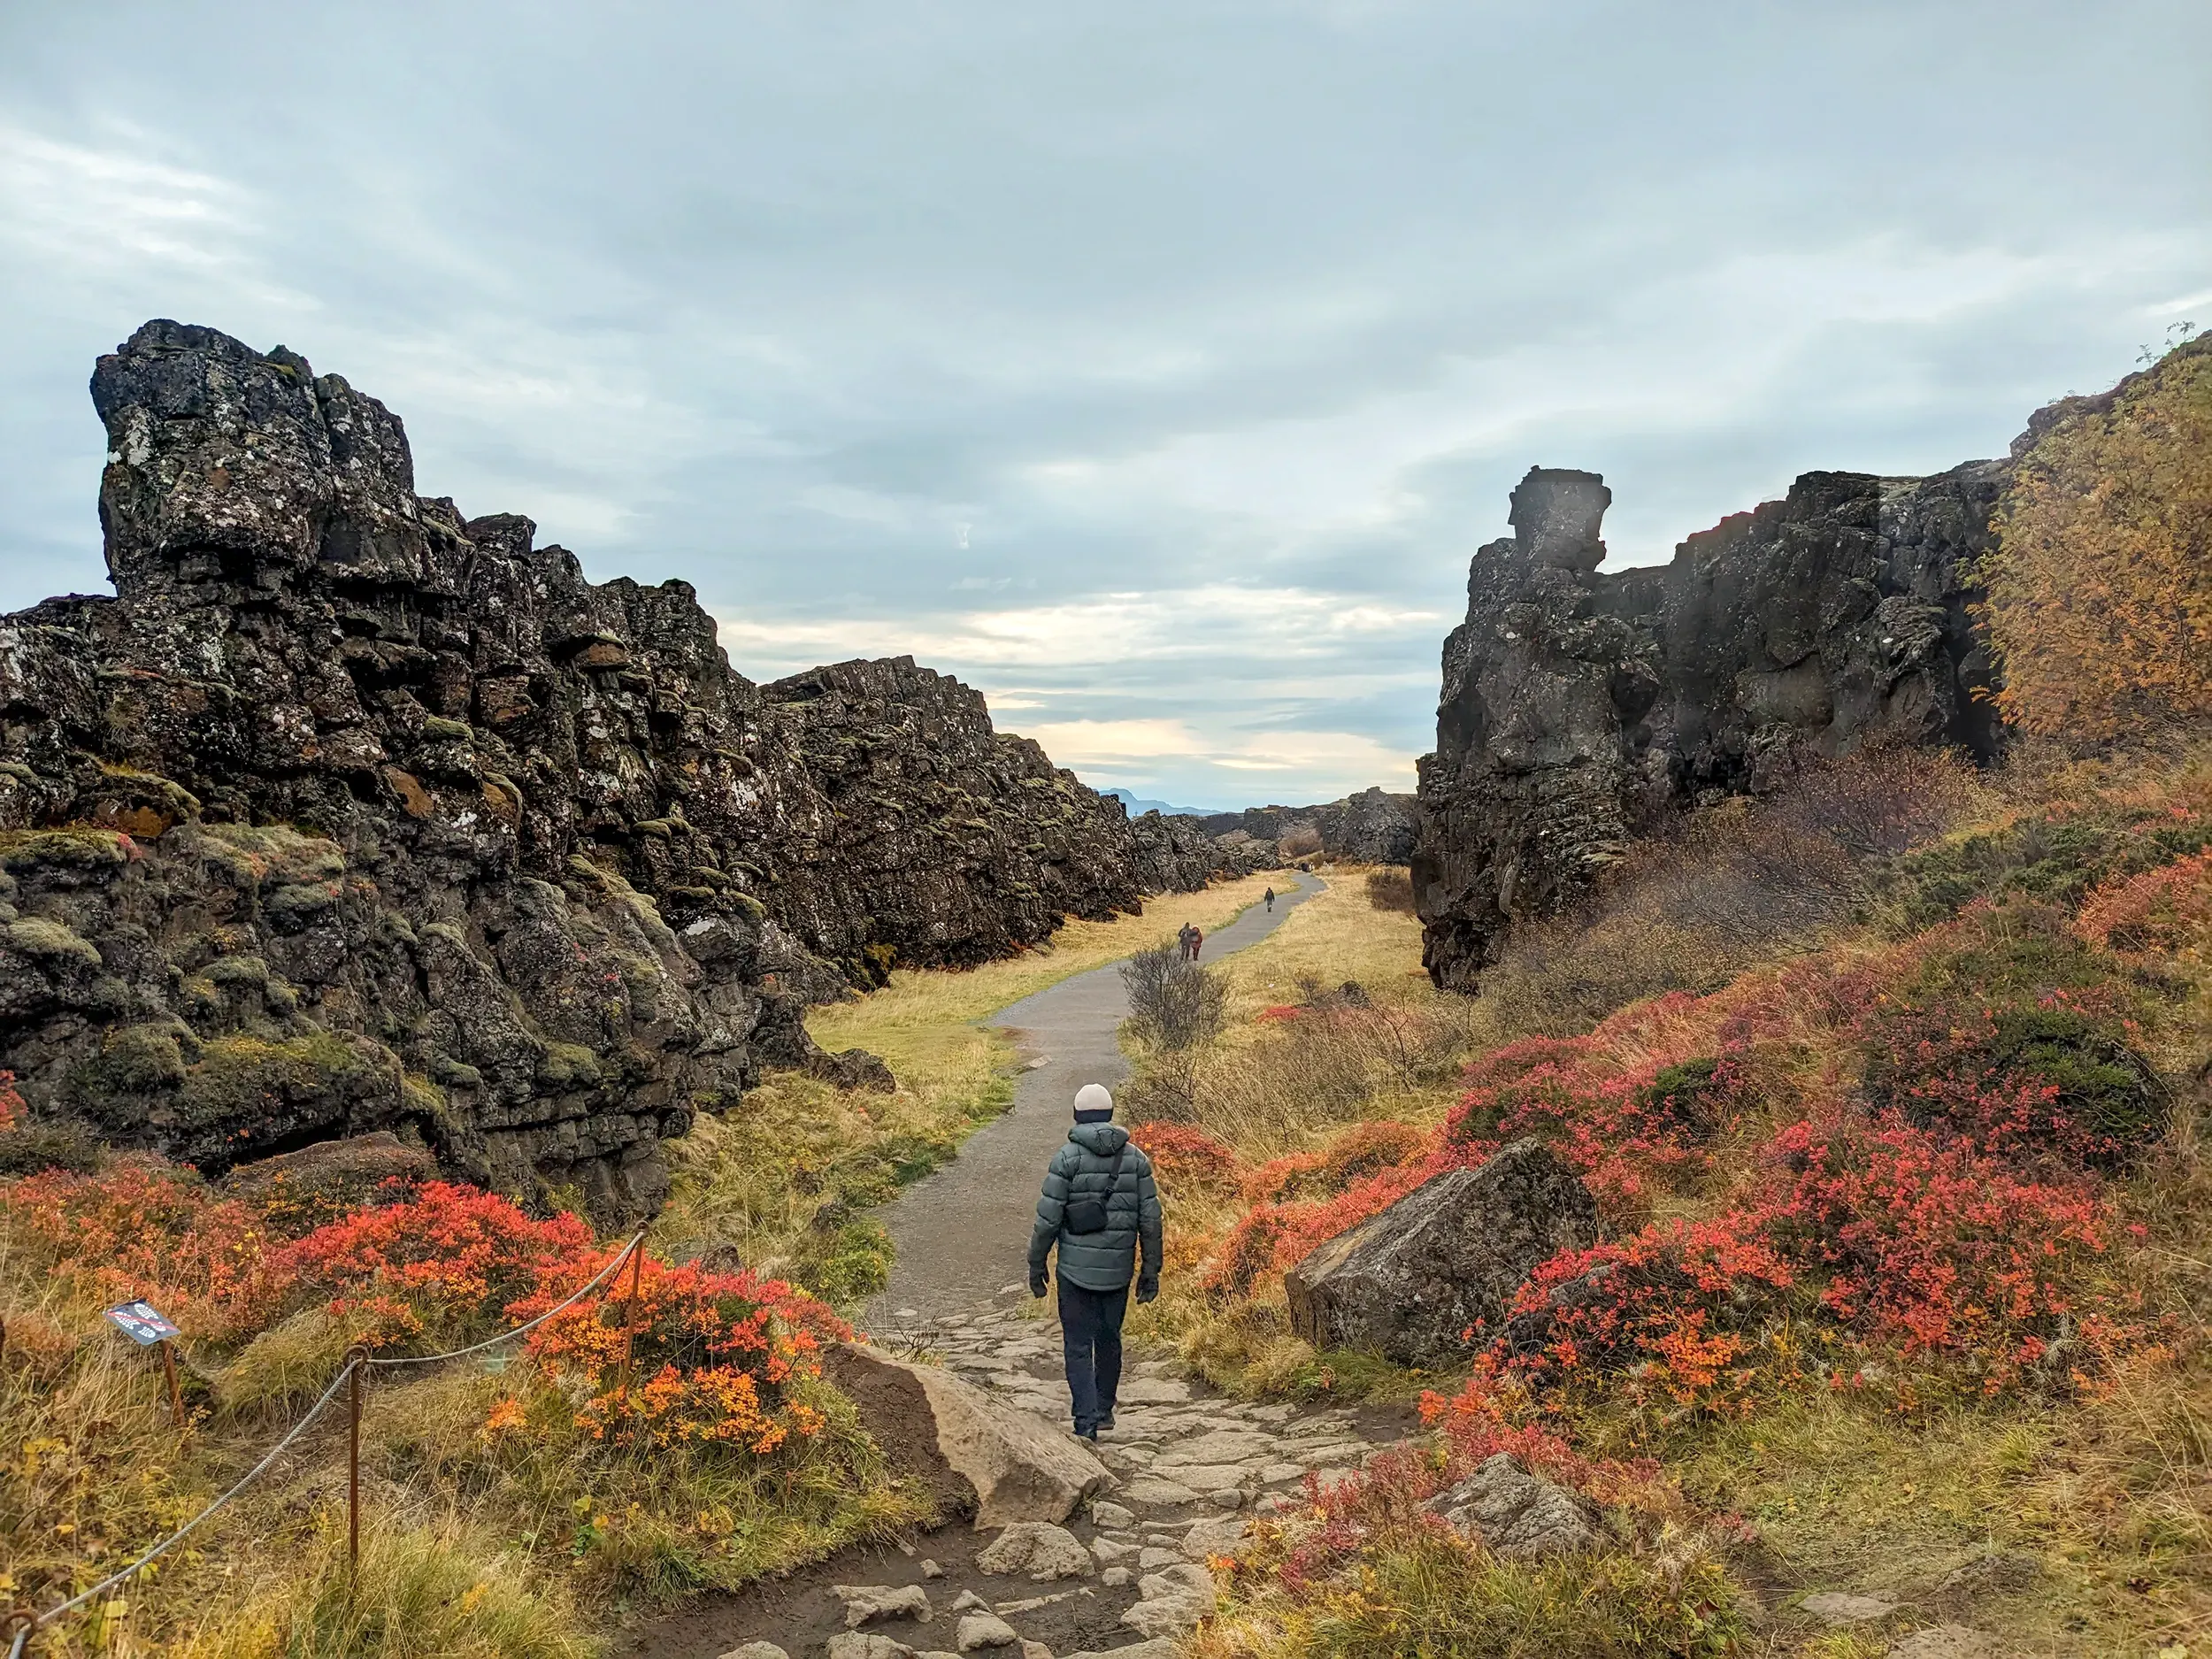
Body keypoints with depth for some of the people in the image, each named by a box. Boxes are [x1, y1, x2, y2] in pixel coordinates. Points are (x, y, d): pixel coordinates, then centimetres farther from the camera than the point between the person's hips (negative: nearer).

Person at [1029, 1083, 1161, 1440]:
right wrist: (1151, 1270, 10)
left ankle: (1086, 1421, -5)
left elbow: (1048, 1218, -9)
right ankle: (1104, 1410, 32)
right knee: (1109, 1340, 19)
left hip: (1076, 1268, -3)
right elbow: (1150, 1219, 3)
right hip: (1119, 1269, 4)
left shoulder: (1067, 1157, -8)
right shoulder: (1136, 1157, 3)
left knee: (1078, 1345, 3)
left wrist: (1036, 1264, 2)